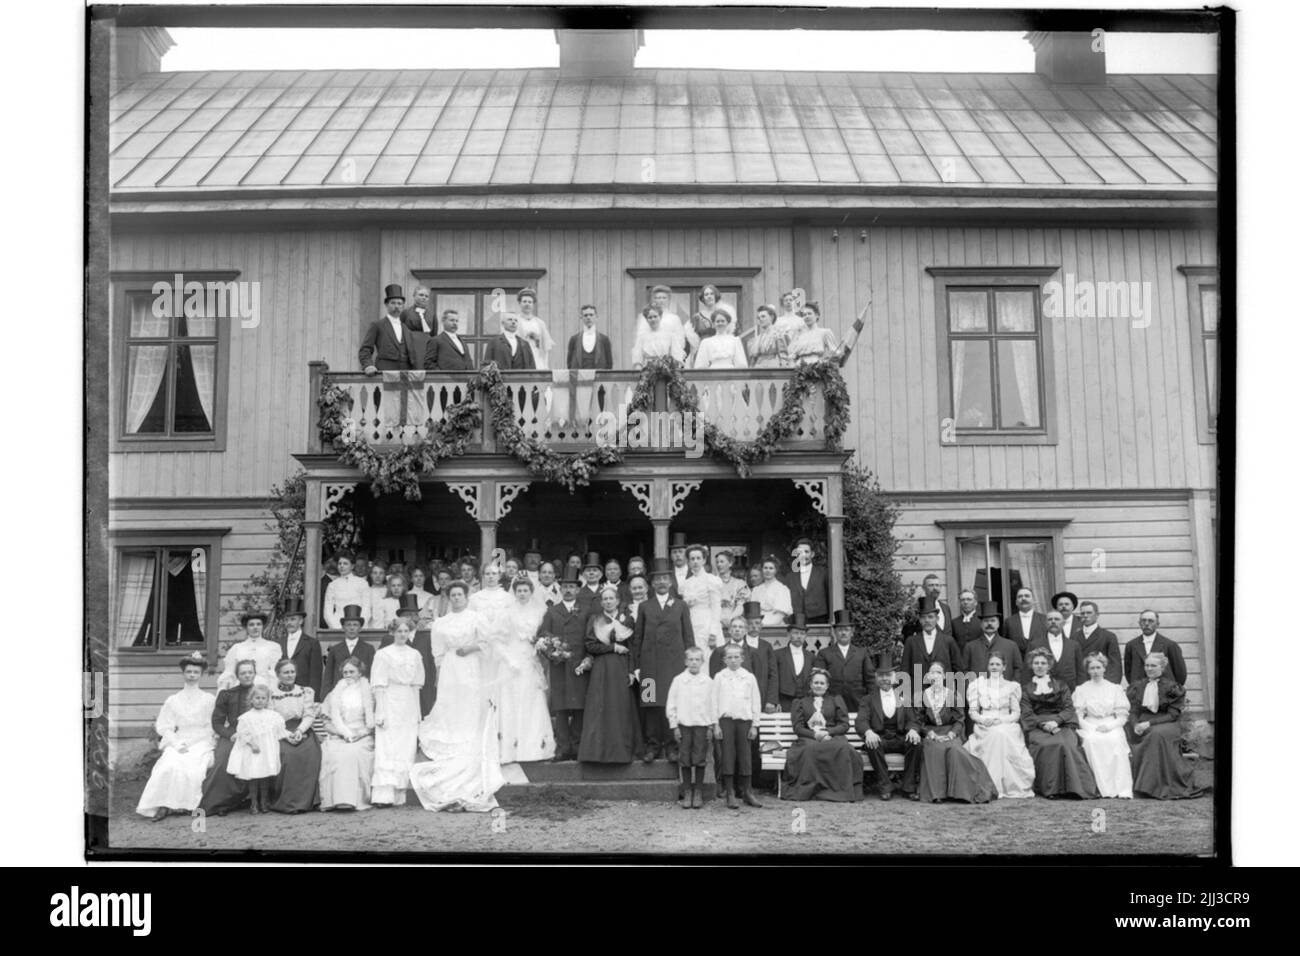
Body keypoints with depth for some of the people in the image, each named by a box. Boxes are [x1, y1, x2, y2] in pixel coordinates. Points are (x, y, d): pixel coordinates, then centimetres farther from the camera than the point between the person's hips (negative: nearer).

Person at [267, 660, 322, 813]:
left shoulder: (306, 692, 16)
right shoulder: (270, 694, 9)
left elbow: (309, 715, 7)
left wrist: (300, 730, -14)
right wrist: (287, 734, -15)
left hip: (303, 731, 1)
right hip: (280, 734, -1)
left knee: (310, 752, -30)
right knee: (285, 754, -33)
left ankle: (305, 800, -21)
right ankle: (285, 802, -23)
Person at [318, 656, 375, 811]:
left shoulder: (368, 692, 14)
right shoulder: (335, 693, 18)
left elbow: (373, 720, 7)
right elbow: (329, 722, 9)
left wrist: (362, 732, -11)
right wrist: (346, 733, -8)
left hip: (362, 736, -2)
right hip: (338, 736, 2)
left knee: (354, 753, -34)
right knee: (334, 753, -31)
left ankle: (359, 799, -34)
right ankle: (335, 799, -32)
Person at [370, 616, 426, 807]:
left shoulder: (414, 655, 11)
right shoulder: (383, 654, -1)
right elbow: (379, 686, -4)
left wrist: (418, 713, 10)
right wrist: (380, 713, -11)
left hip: (409, 707, 4)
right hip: (390, 705, -4)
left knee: (406, 752, 4)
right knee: (386, 751, -9)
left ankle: (398, 794, 10)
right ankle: (383, 795, -13)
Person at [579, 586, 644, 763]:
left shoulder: (627, 620, 8)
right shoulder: (594, 620, 6)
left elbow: (632, 648, 4)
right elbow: (590, 646, -2)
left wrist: (631, 672, -4)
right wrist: (613, 647, -9)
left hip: (622, 669, 1)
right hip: (601, 670, -1)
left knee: (622, 709, -1)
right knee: (600, 710, -4)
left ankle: (623, 750, 5)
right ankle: (599, 750, 0)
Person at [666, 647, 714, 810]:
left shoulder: (708, 682, 2)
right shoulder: (678, 680, 2)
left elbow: (713, 705, 4)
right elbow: (671, 705, 4)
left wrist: (711, 726, 1)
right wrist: (674, 726, 0)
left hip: (702, 724, 0)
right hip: (683, 724, 0)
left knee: (700, 759, 1)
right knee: (684, 760, 2)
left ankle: (698, 792, 12)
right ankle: (687, 792, 12)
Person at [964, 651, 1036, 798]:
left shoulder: (1012, 686, 16)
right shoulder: (977, 684, 17)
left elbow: (1016, 713, 8)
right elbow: (973, 711, 11)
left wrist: (1001, 720, -11)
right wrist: (983, 719, -11)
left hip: (1007, 726, 0)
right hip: (984, 727, 0)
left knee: (1001, 733, -33)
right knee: (995, 734, -33)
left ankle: (1010, 784, -27)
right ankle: (990, 785, -33)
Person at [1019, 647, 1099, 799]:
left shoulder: (1061, 685, 21)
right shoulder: (1026, 688, 19)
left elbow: (1069, 708, 8)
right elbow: (1026, 714, 6)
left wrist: (1056, 721, -12)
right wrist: (1043, 724, -13)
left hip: (1061, 724, 1)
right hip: (1037, 727, -1)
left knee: (1066, 744, -33)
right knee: (1046, 745, -34)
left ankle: (1075, 788, -33)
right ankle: (1049, 788, -31)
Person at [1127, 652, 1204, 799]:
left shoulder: (1172, 687, 3)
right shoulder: (1137, 687, 16)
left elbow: (1173, 715, -5)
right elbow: (1133, 711, 11)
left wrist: (1149, 723, -17)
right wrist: (1135, 725, -12)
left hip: (1167, 725, -3)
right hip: (1143, 727, 3)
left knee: (1156, 733, -36)